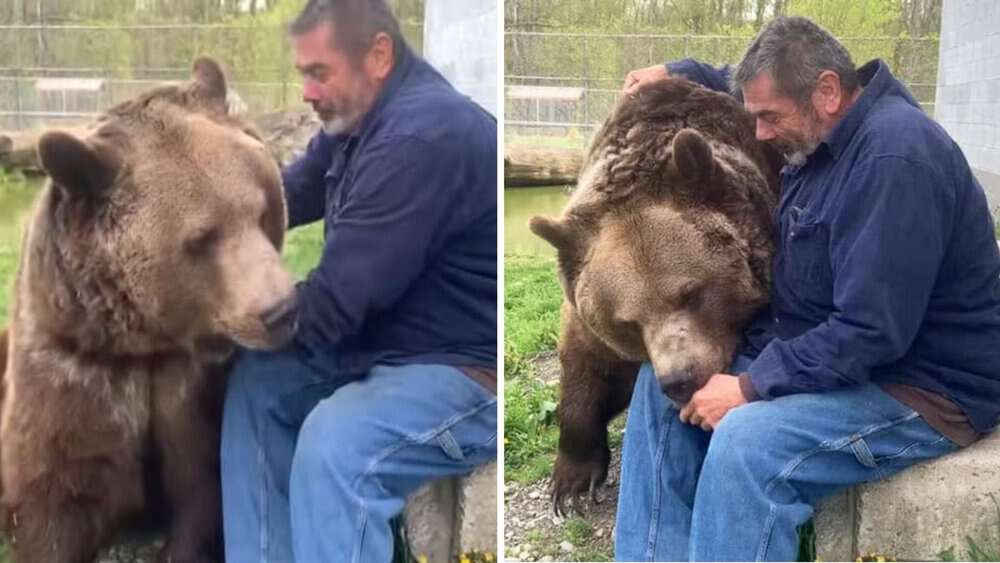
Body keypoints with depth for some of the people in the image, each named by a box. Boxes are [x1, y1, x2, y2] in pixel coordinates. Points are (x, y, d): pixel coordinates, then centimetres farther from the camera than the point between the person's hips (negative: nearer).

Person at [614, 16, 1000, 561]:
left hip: (925, 392, -10)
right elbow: (754, 88, 30)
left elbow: (871, 331, -30)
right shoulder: (826, 130, 4)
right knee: (664, 381, 2)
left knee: (747, 440, -34)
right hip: (824, 354, 10)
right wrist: (677, 73, 18)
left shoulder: (897, 158, -26)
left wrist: (750, 387, -25)